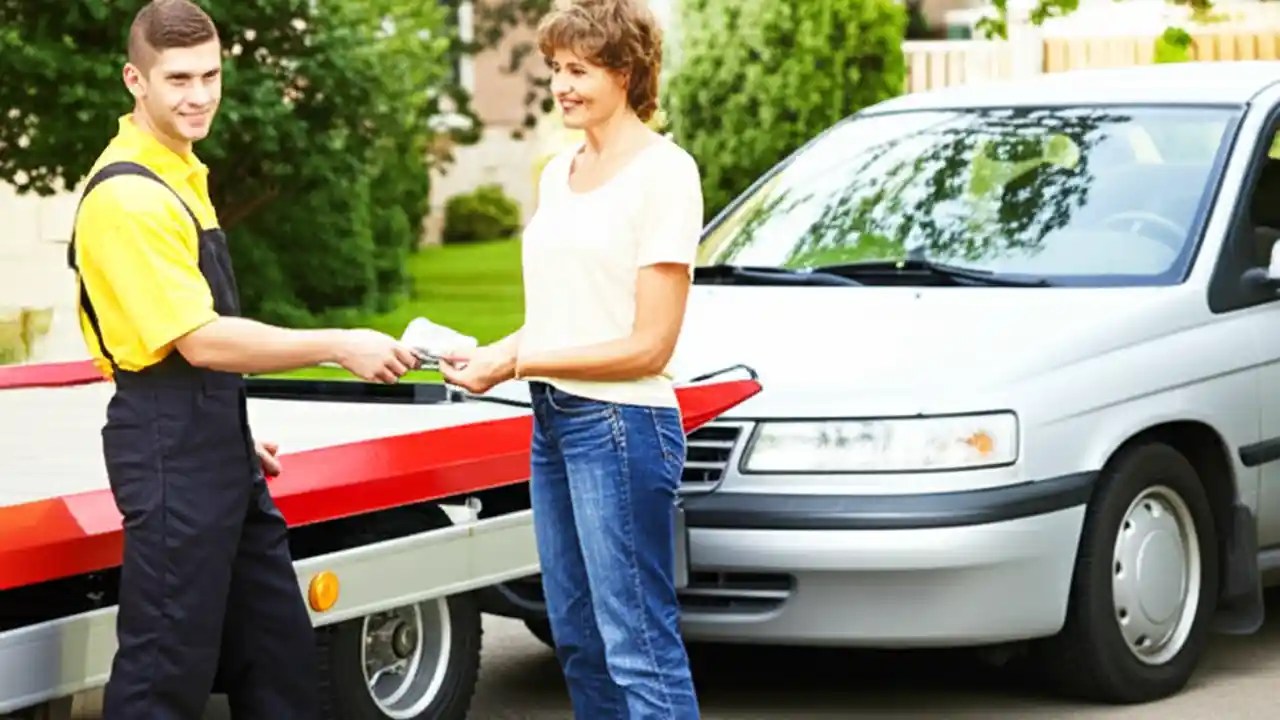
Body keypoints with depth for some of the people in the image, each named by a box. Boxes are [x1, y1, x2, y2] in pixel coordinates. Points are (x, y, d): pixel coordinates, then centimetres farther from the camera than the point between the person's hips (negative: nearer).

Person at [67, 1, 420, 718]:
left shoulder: (180, 175, 14)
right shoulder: (126, 197, -18)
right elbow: (203, 341, -23)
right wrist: (339, 346, -22)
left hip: (214, 438, 10)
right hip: (167, 445, -10)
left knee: (280, 651, 15)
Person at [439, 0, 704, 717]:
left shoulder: (662, 171, -11)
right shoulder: (560, 172, 13)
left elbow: (648, 345, -14)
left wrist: (515, 364, -15)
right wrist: (489, 355, -4)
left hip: (621, 424, -9)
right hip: (553, 420, 9)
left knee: (640, 647, -8)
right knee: (579, 639, 13)